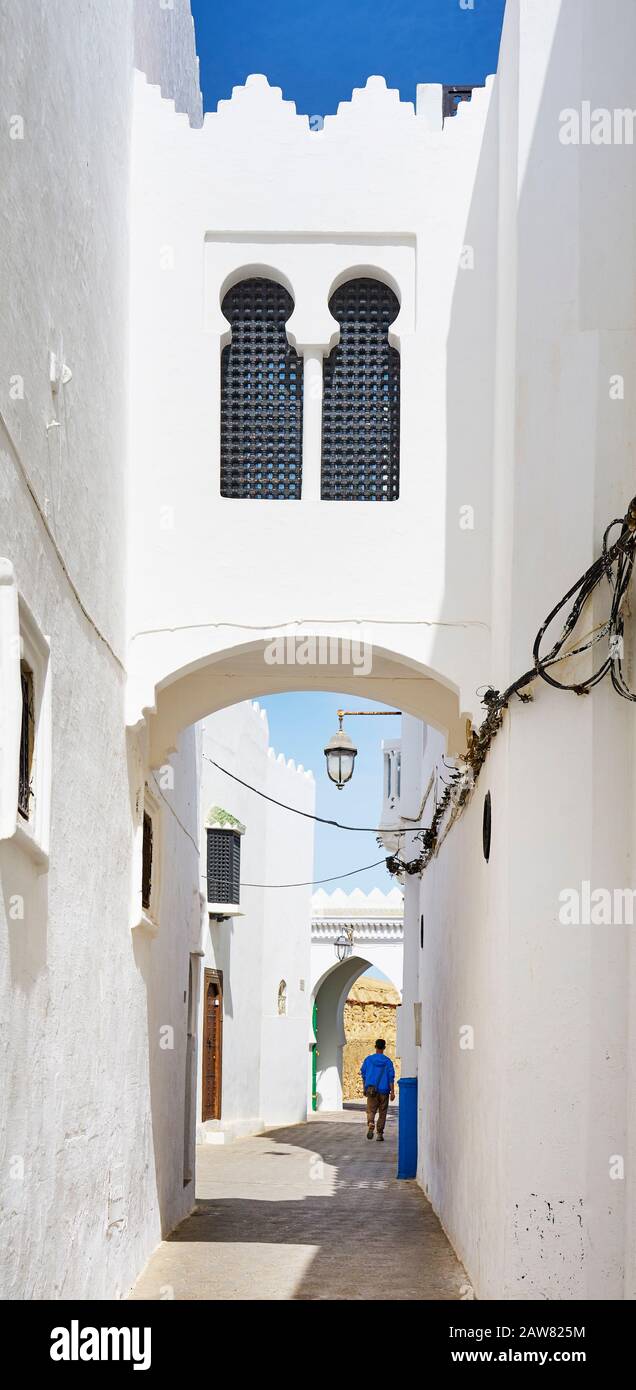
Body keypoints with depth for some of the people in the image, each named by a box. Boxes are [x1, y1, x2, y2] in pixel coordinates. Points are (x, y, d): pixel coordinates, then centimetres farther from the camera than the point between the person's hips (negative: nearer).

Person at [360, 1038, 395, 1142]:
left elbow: (363, 1074, 7)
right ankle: (379, 1134, 10)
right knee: (382, 1113, 10)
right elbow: (391, 1077, -6)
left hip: (371, 1089, 0)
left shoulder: (368, 1059, 2)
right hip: (384, 1090, 0)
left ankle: (370, 1123, -29)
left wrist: (365, 1088, 19)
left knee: (371, 1110, 1)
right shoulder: (388, 1061, -2)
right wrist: (392, 1092, -5)